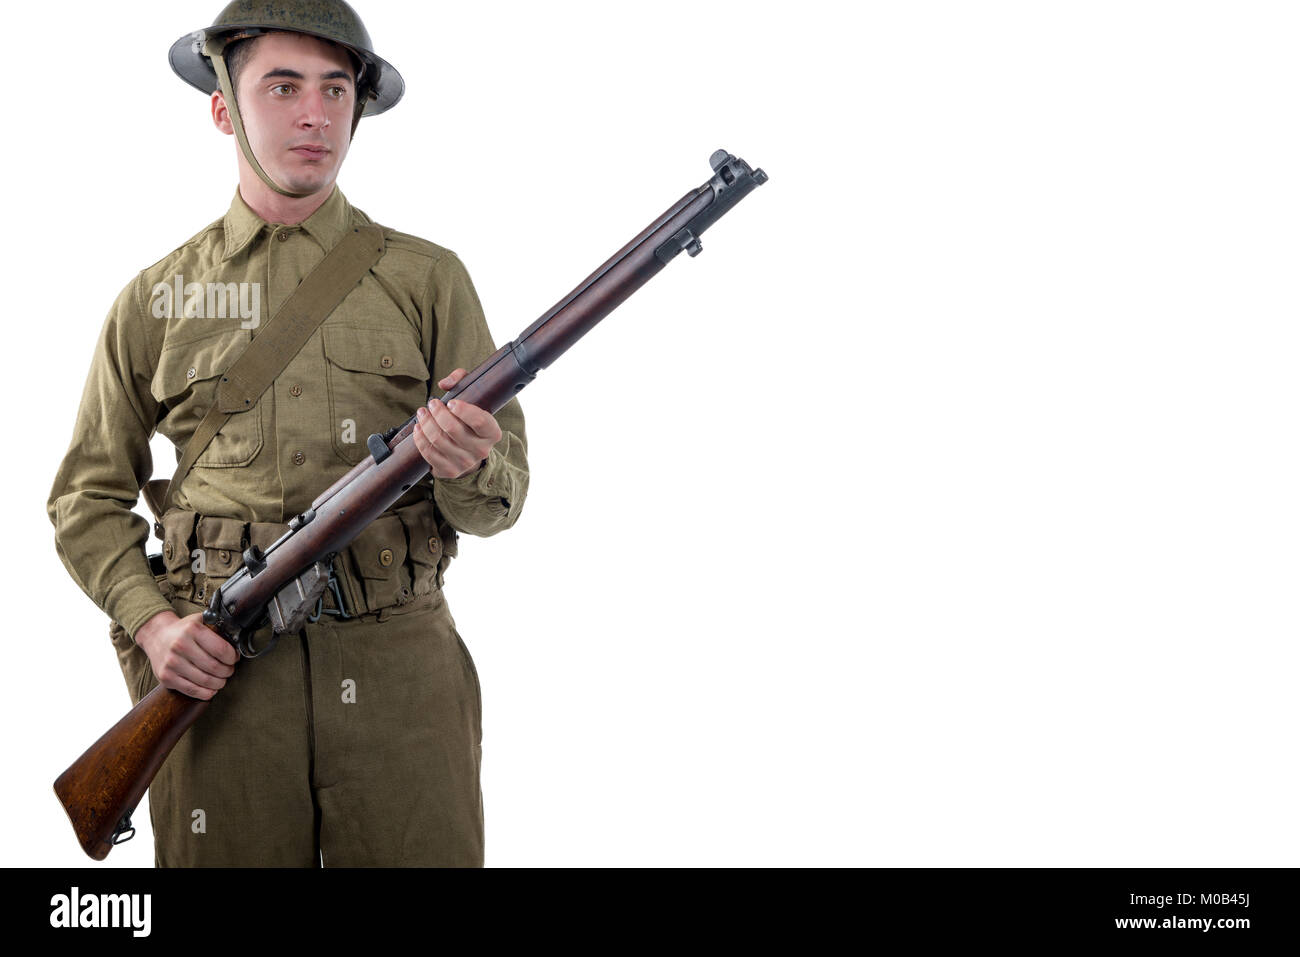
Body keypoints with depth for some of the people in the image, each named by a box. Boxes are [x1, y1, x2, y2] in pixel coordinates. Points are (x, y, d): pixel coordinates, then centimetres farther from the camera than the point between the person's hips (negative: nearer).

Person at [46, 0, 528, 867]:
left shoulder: (427, 277, 7)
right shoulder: (155, 300, 9)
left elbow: (502, 497, 5)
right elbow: (90, 498, 13)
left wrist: (469, 466, -18)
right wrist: (151, 622, -4)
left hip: (398, 664, 0)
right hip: (215, 668, 1)